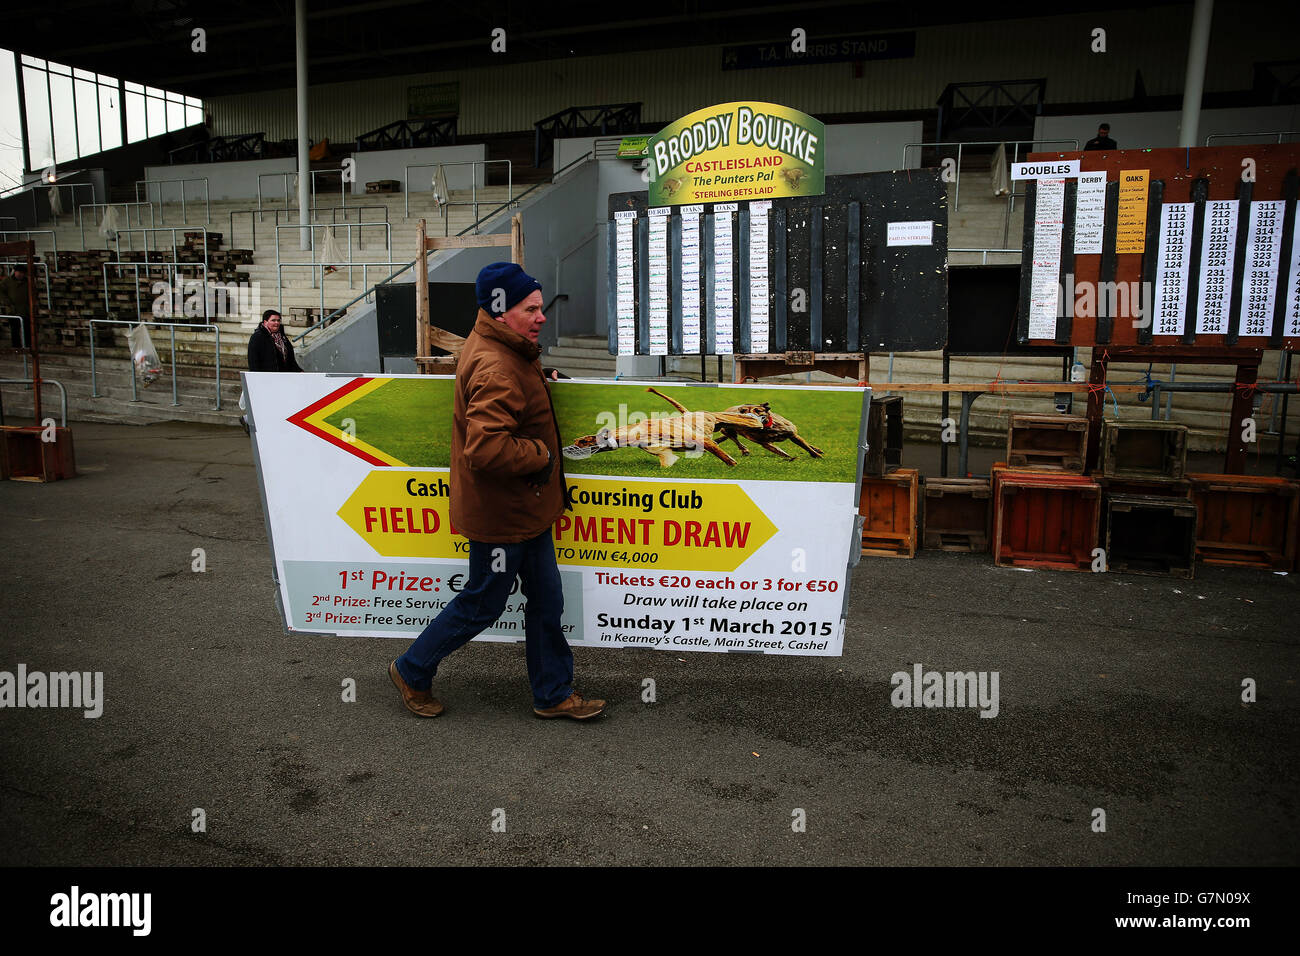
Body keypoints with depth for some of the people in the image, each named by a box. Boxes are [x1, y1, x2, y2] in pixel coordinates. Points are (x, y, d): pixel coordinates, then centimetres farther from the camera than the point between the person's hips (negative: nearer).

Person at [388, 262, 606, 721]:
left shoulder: (508, 352, 7)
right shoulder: (495, 370, -27)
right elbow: (487, 448, -36)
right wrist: (542, 457, -22)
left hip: (525, 507, 10)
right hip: (501, 511, -10)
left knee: (546, 601, 16)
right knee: (482, 605, 8)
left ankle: (554, 694, 30)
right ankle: (412, 672, 30)